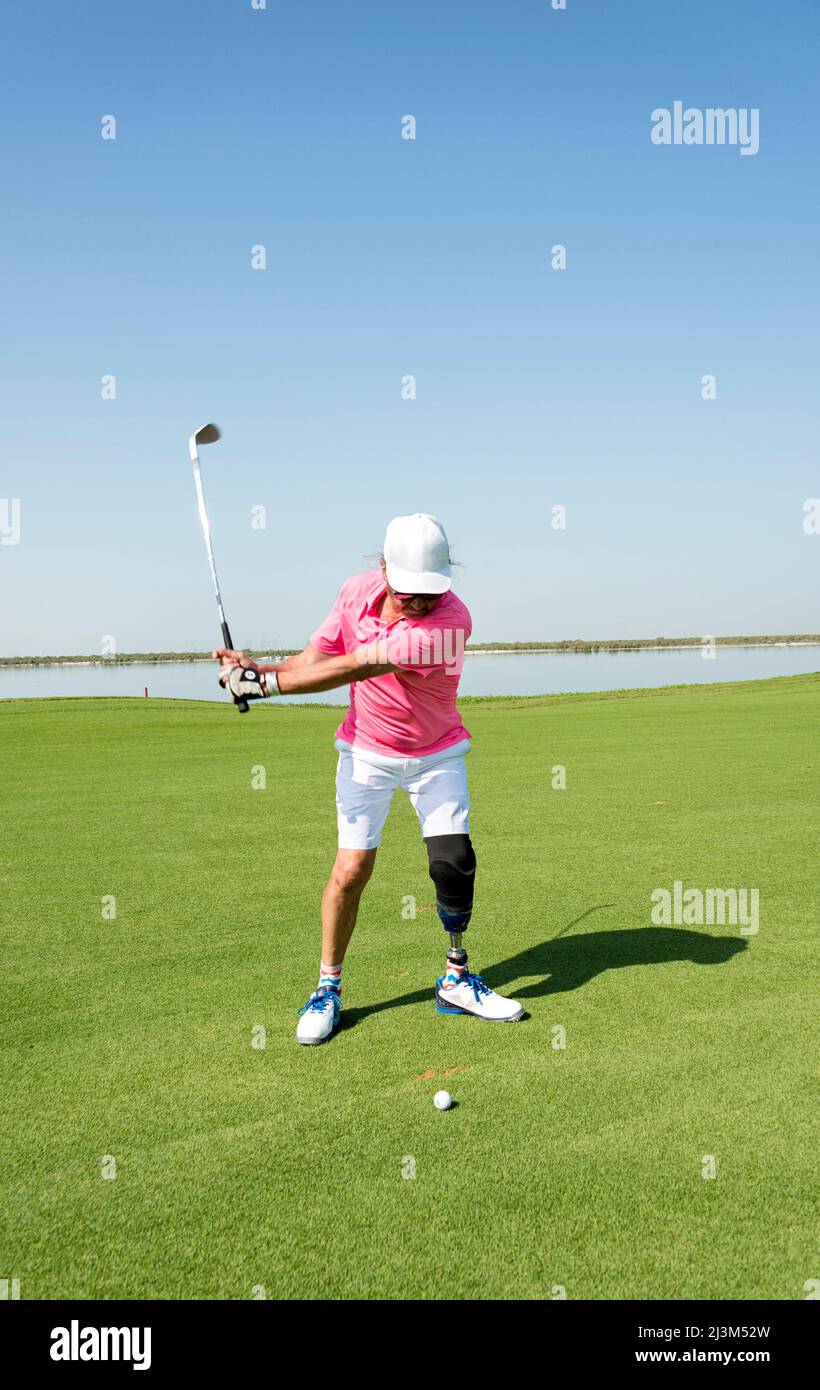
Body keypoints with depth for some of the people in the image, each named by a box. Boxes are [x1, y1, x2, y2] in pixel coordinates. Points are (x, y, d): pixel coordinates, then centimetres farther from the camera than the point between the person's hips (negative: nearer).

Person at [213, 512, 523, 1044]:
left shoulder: (450, 620, -29)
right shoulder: (357, 590, -12)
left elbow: (356, 667, -34)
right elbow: (313, 659, -4)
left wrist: (262, 682, -33)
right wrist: (258, 667, -26)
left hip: (437, 755, -2)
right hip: (366, 752, 2)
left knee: (454, 861, -9)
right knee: (352, 868, -5)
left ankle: (457, 980, 13)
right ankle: (328, 986, 12)